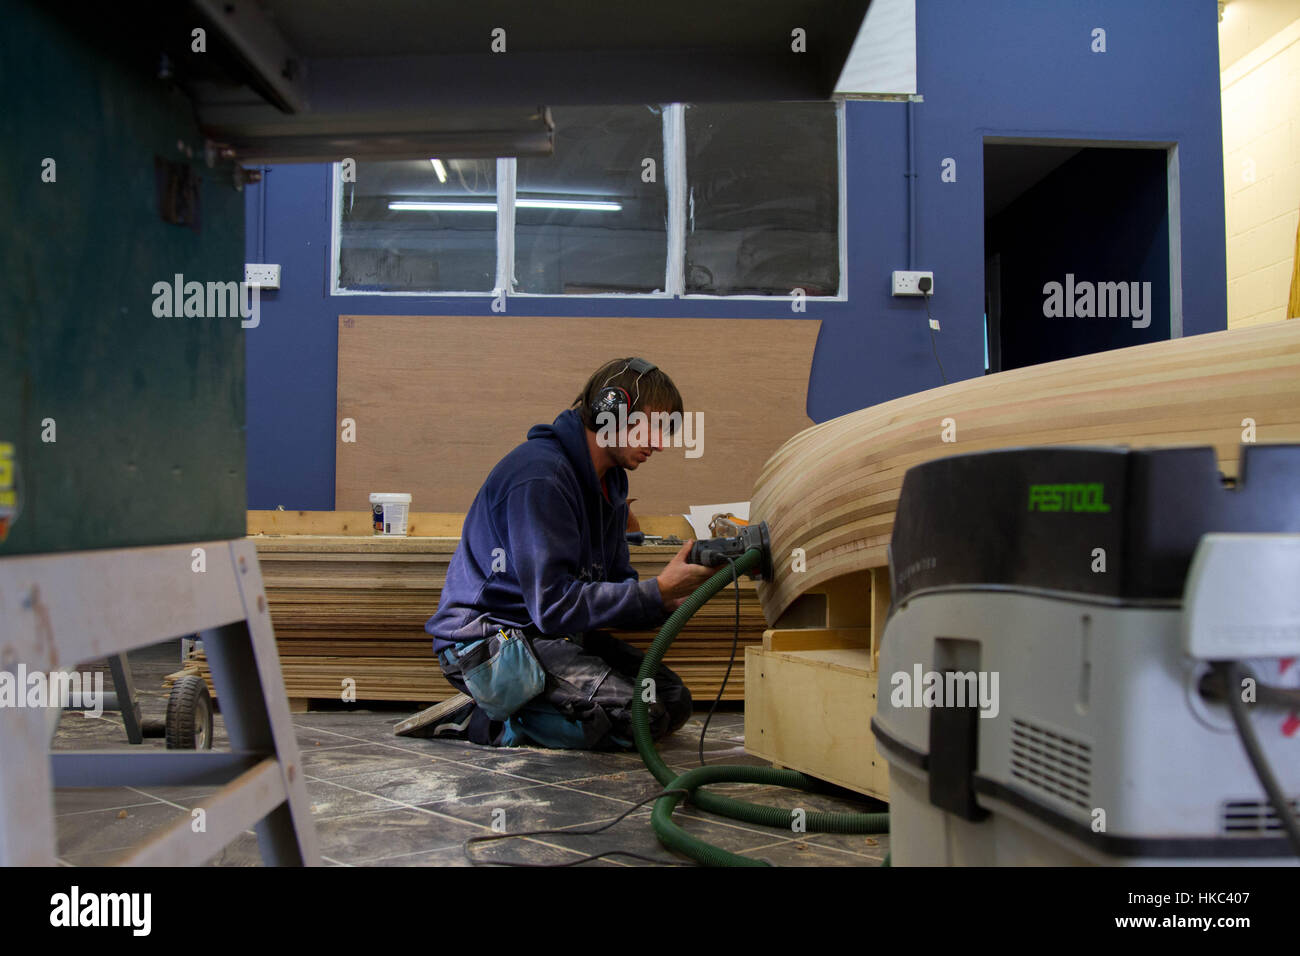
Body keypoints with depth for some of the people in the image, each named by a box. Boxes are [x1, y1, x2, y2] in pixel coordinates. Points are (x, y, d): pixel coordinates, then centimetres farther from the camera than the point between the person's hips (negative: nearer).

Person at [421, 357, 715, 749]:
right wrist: (659, 591, -24)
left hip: (555, 632, 10)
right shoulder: (540, 475, -22)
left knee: (673, 701, 2)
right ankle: (477, 717, -9)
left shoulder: (610, 480, 10)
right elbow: (555, 604, -26)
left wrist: (671, 600, -9)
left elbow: (614, 586, 11)